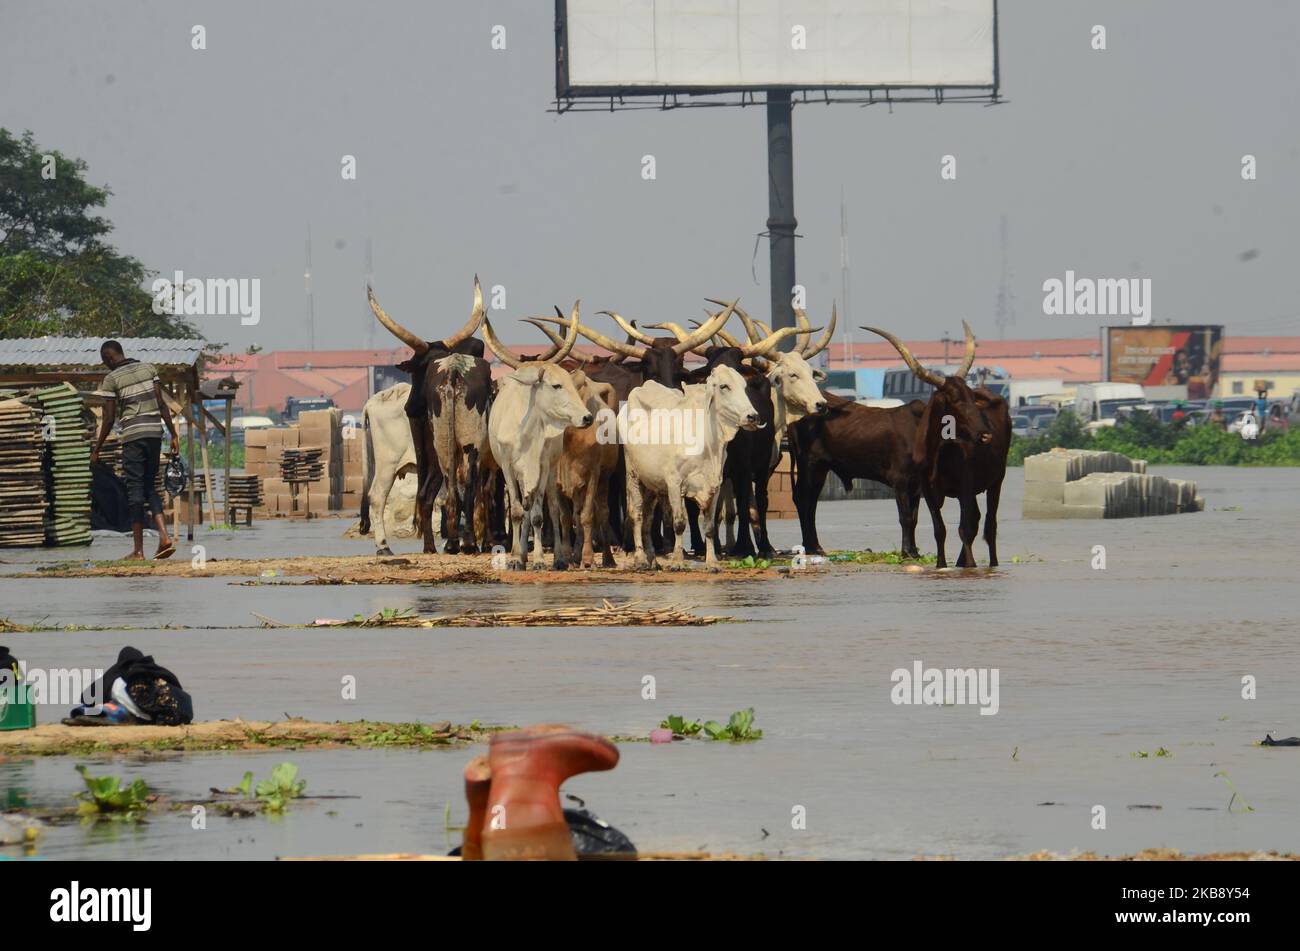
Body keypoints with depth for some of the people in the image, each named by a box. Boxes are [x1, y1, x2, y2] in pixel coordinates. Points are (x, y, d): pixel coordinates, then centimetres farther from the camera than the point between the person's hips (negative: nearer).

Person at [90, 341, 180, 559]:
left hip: (132, 436, -5)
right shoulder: (148, 368, 10)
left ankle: (138, 550, -2)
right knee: (150, 486, 15)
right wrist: (174, 435, 9)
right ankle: (164, 536, -4)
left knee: (135, 490, 0)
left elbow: (109, 419, -4)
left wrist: (96, 450, 5)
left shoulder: (112, 378, -3)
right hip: (155, 432, 5)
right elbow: (162, 404, 6)